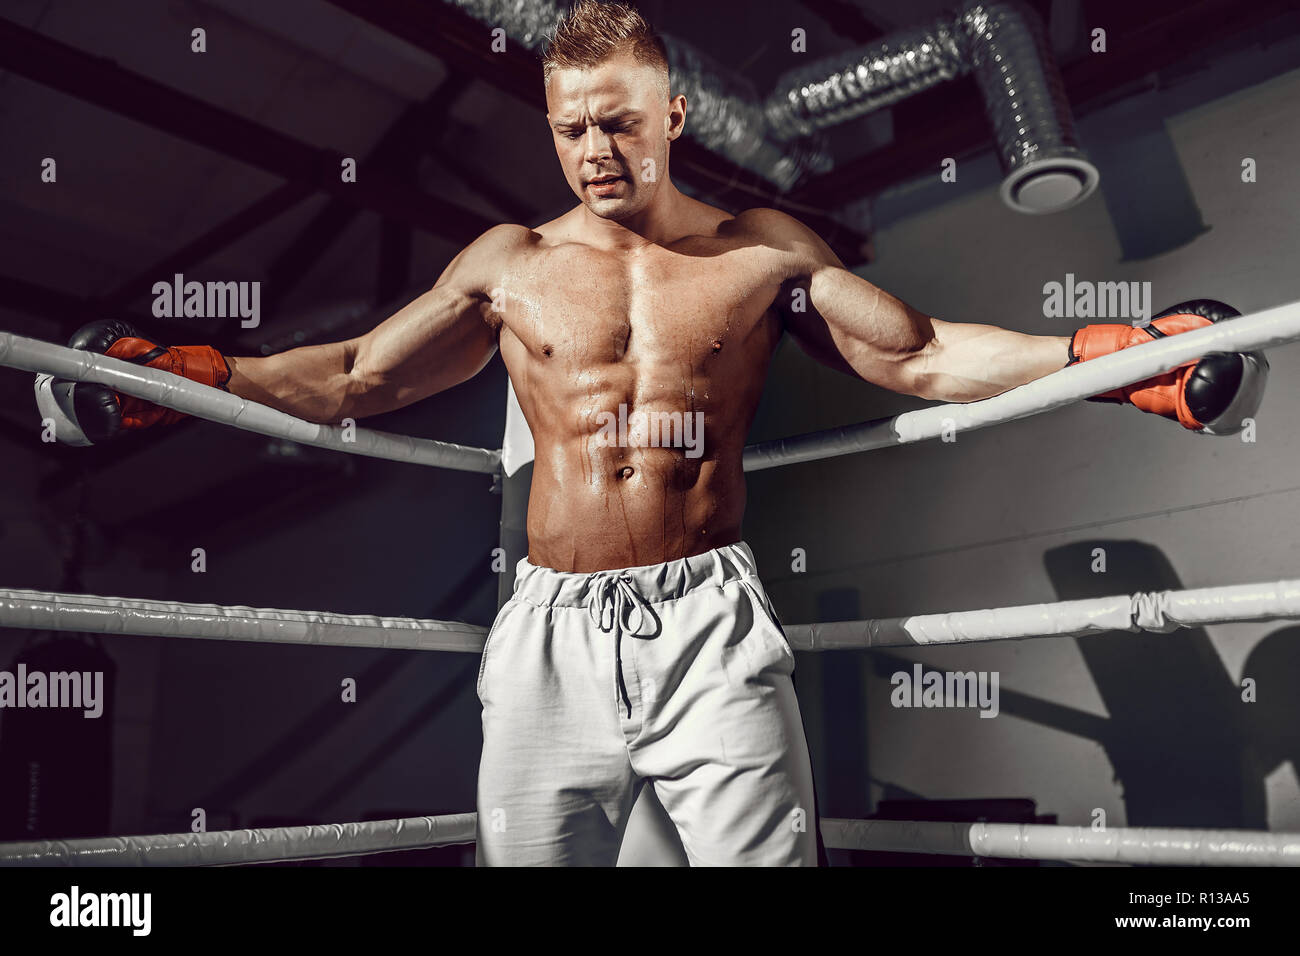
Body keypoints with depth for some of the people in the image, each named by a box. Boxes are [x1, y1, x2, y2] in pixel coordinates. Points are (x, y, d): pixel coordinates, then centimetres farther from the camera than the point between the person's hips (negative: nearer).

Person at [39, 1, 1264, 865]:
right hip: (555, 626, 2)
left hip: (711, 621, -1)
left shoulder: (764, 251, 8)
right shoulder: (509, 263, 11)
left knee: (763, 851, -4)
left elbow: (920, 357, 9)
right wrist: (183, 376, 11)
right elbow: (356, 376, 16)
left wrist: (1111, 356, 0)